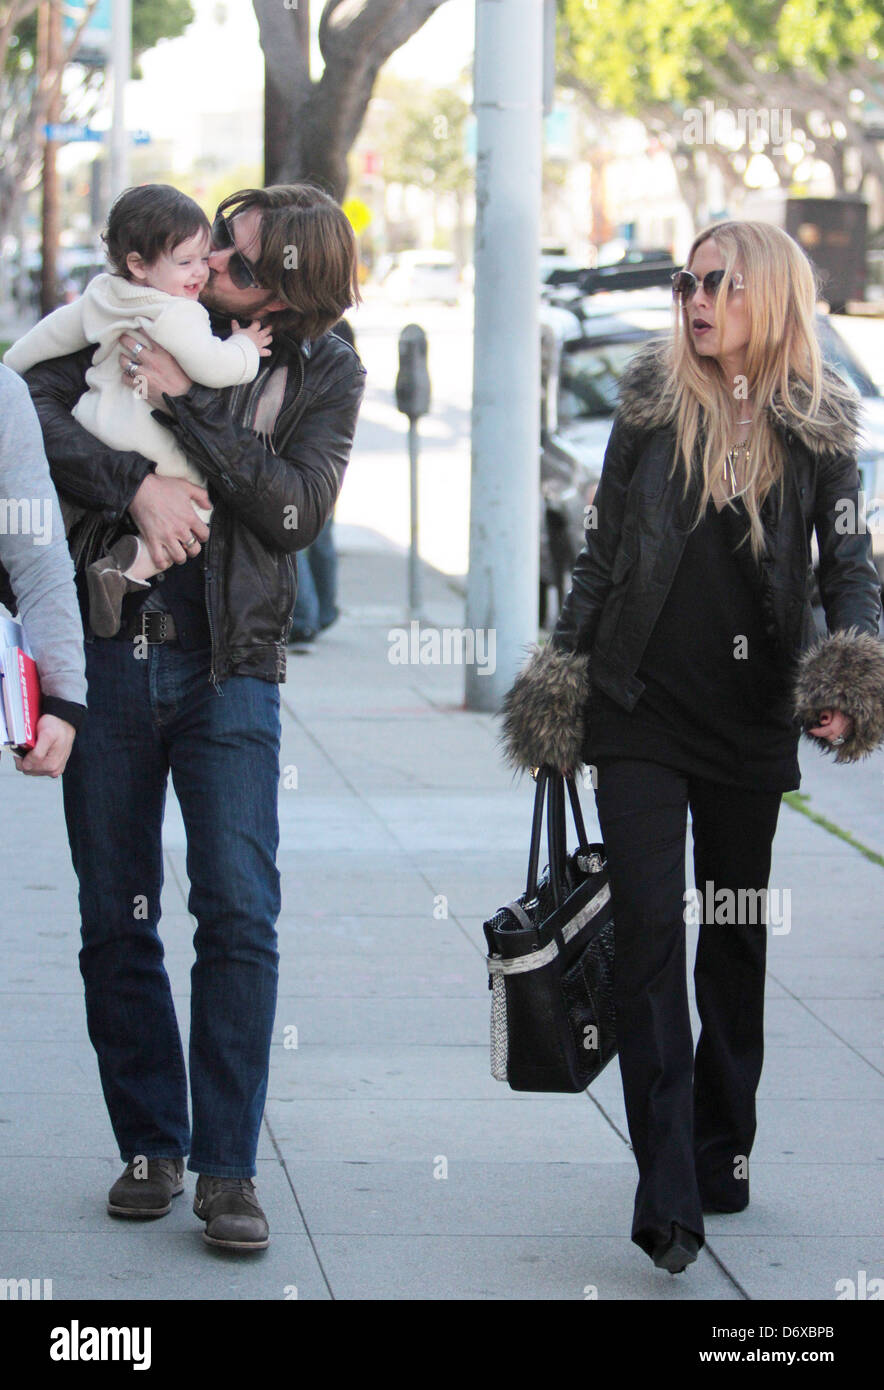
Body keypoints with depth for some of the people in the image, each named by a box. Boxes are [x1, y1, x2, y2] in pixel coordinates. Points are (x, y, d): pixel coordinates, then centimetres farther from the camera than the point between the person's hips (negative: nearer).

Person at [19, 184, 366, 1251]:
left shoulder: (325, 372, 3)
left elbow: (297, 509, -9)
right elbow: (35, 405, -8)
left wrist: (183, 403, -14)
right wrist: (138, 487, -19)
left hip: (229, 668, -1)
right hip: (109, 653, 1)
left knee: (239, 915, -9)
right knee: (115, 920, 5)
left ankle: (227, 1167, -3)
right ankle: (149, 1145, 18)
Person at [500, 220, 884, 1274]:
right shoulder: (652, 404, 3)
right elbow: (604, 548, 9)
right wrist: (563, 667, 4)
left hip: (753, 722, 1)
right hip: (642, 712, -1)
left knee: (736, 938, 12)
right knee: (648, 931, -10)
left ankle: (721, 1156, 27)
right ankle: (667, 1196, -13)